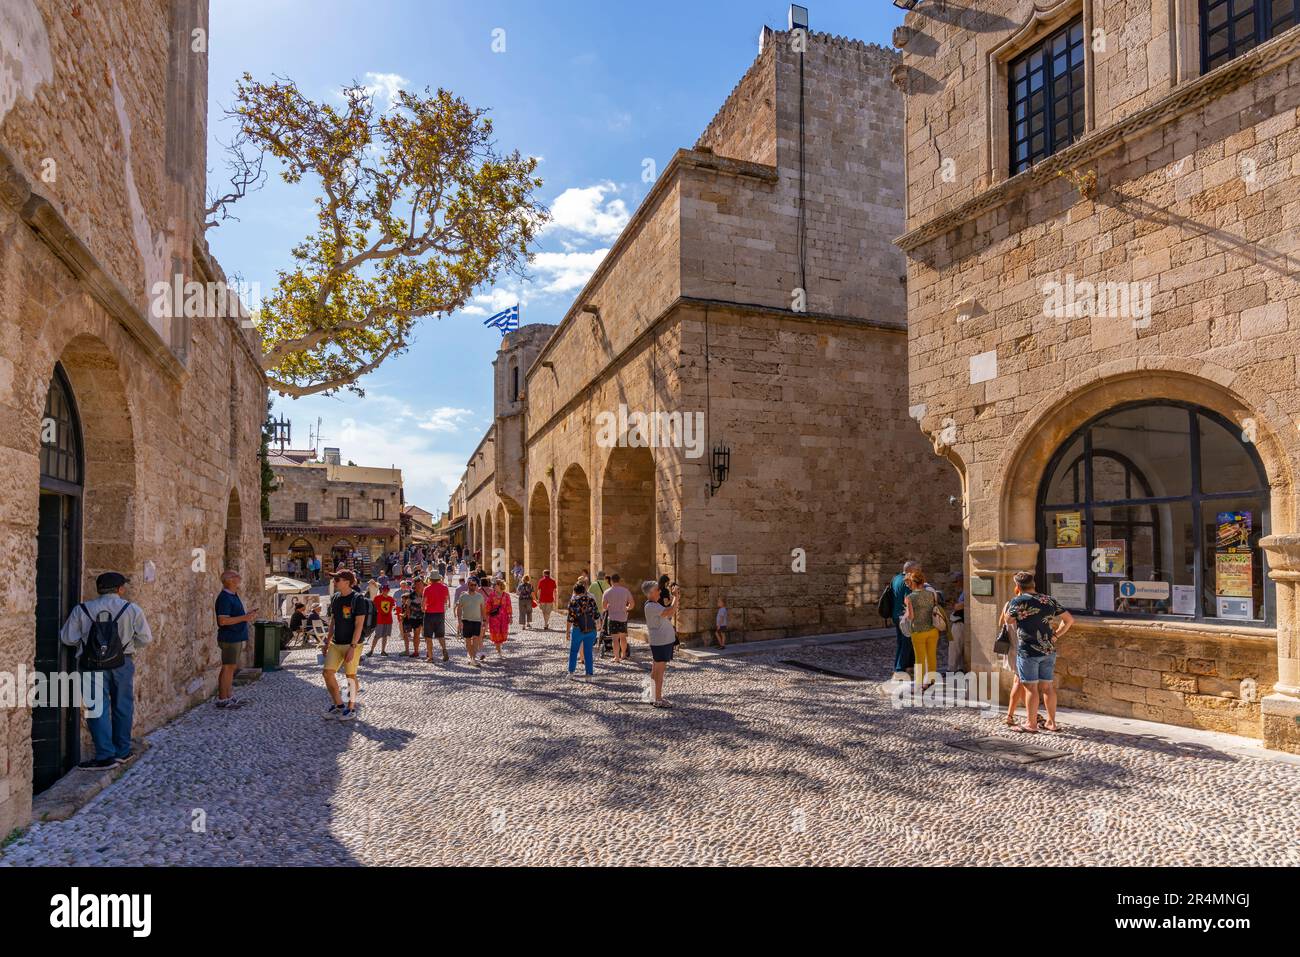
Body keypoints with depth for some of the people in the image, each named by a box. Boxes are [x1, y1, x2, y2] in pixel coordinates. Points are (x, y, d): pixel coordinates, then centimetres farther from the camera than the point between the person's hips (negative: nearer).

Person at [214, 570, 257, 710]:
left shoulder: (233, 596, 15)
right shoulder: (224, 598, -17)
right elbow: (223, 620, -23)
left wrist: (248, 615, 13)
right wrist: (244, 618, -23)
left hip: (236, 638, 10)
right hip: (230, 639, -10)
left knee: (232, 668, 14)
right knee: (228, 668, -6)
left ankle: (229, 697, 21)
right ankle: (222, 700, 0)